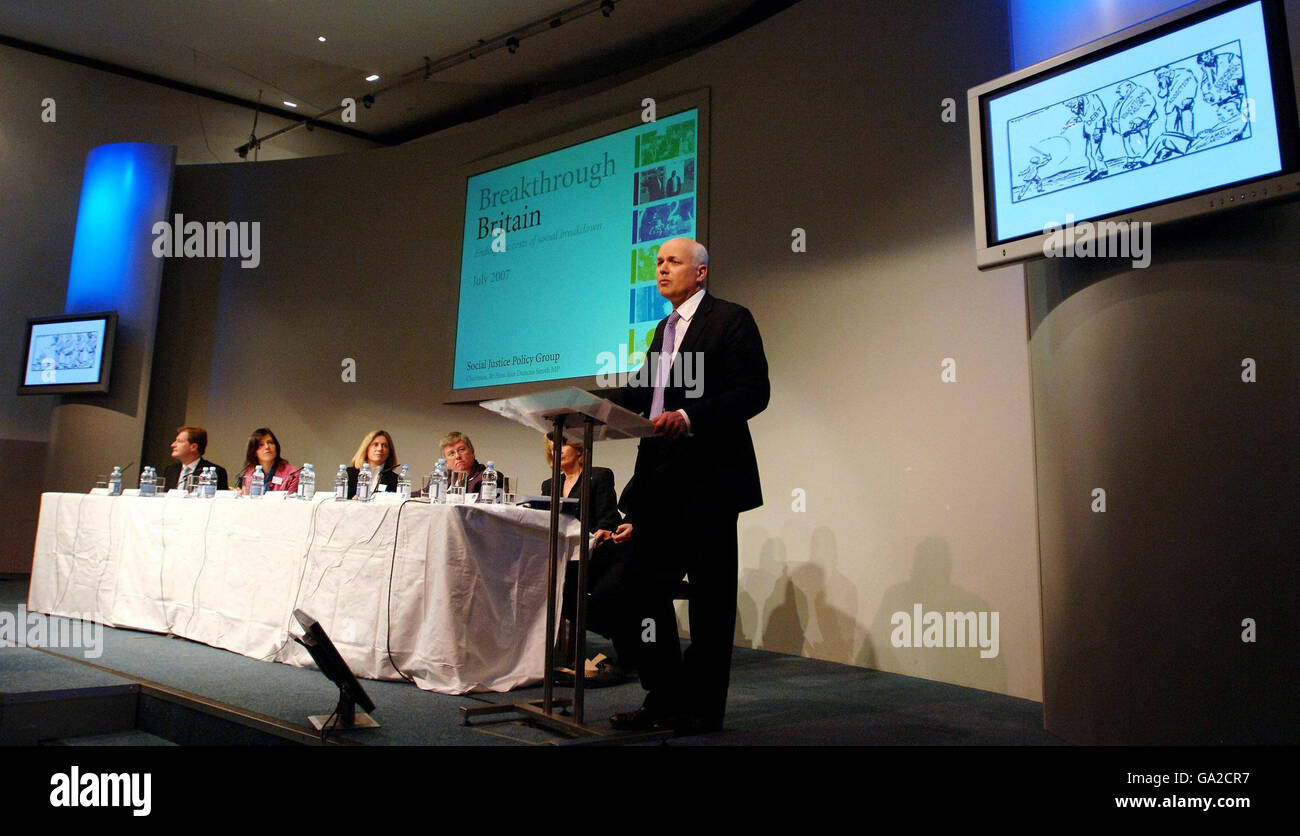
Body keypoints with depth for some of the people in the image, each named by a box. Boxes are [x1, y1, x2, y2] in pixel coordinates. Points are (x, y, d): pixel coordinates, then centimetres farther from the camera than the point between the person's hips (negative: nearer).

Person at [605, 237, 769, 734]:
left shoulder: (731, 320, -3)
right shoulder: (664, 330, 22)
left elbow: (754, 392, -13)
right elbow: (641, 390, 16)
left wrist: (690, 417, -25)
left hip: (707, 479, -8)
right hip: (660, 480, 8)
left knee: (710, 597, 2)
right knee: (643, 585, 6)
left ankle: (702, 708, 14)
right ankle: (664, 698, 19)